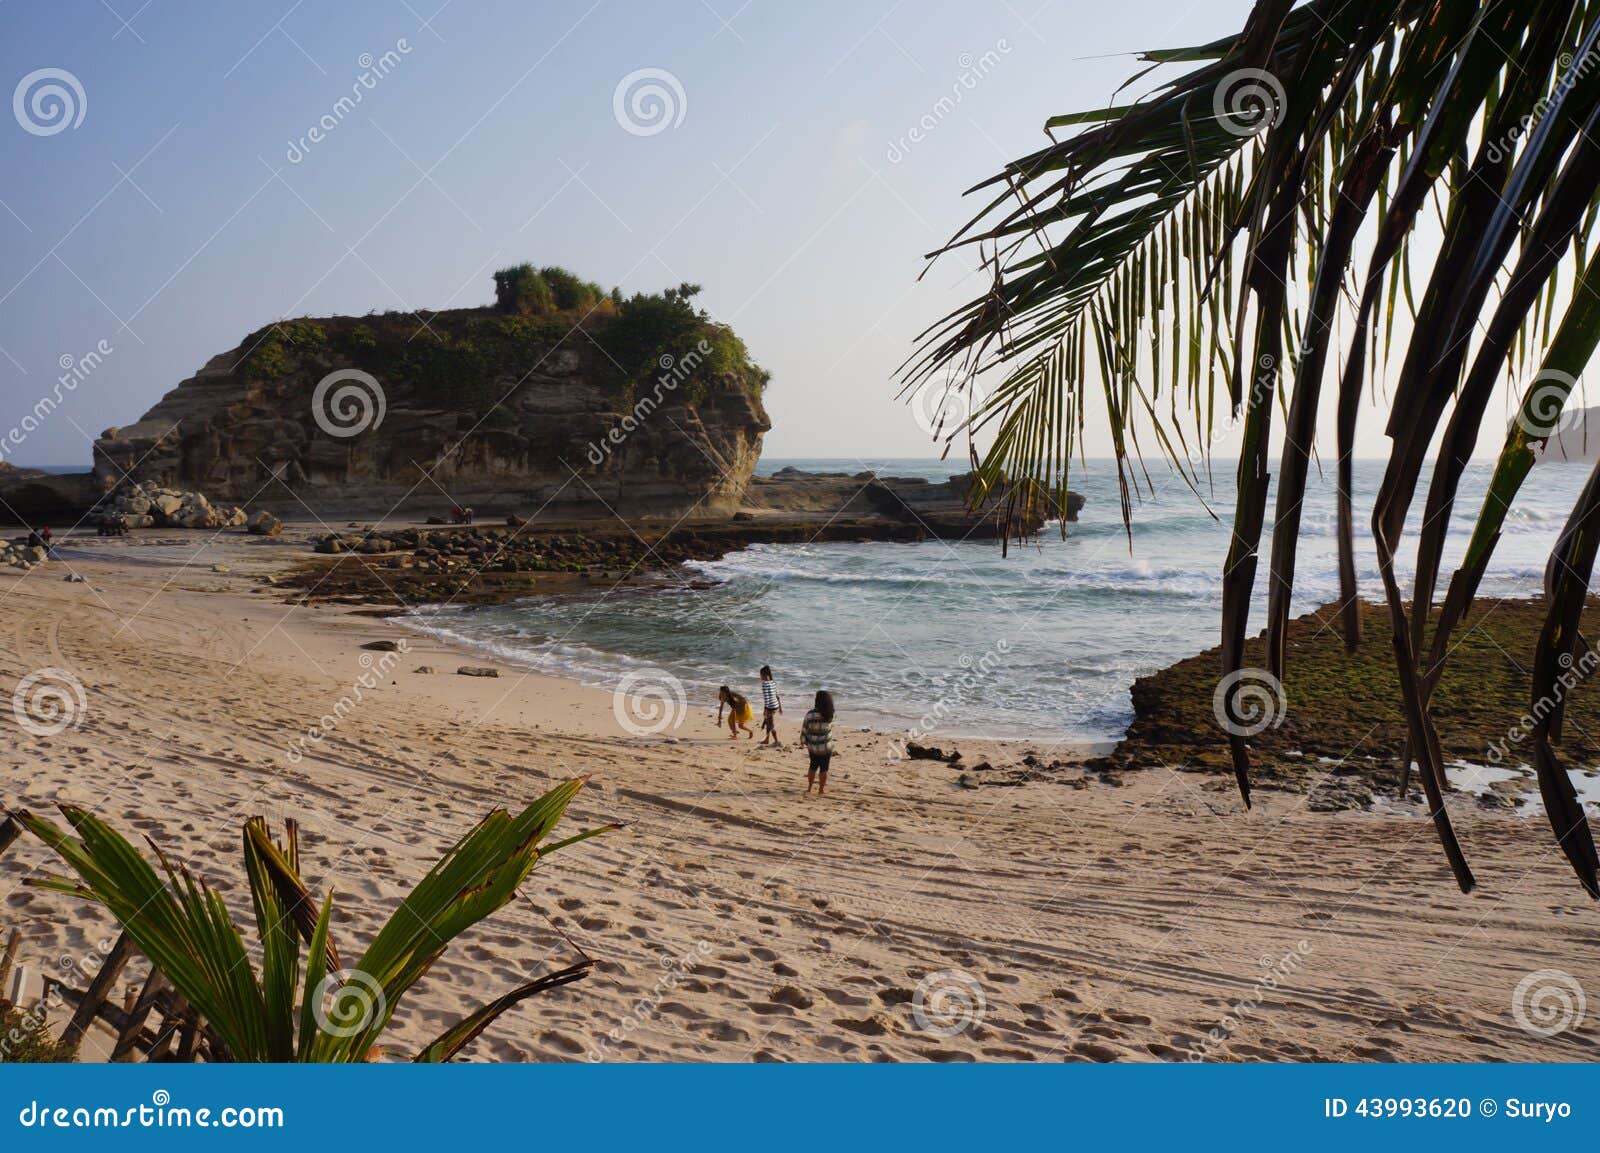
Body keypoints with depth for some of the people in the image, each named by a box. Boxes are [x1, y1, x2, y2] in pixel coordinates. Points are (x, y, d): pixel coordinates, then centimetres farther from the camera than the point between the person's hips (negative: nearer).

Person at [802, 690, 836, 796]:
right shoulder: (829, 715, -15)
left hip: (813, 747, 1)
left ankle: (809, 789, 31)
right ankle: (821, 790, 26)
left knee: (813, 766, 22)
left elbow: (804, 731, -8)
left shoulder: (810, 715, -18)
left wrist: (805, 741, 10)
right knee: (824, 768, 15)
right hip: (826, 747, -1)